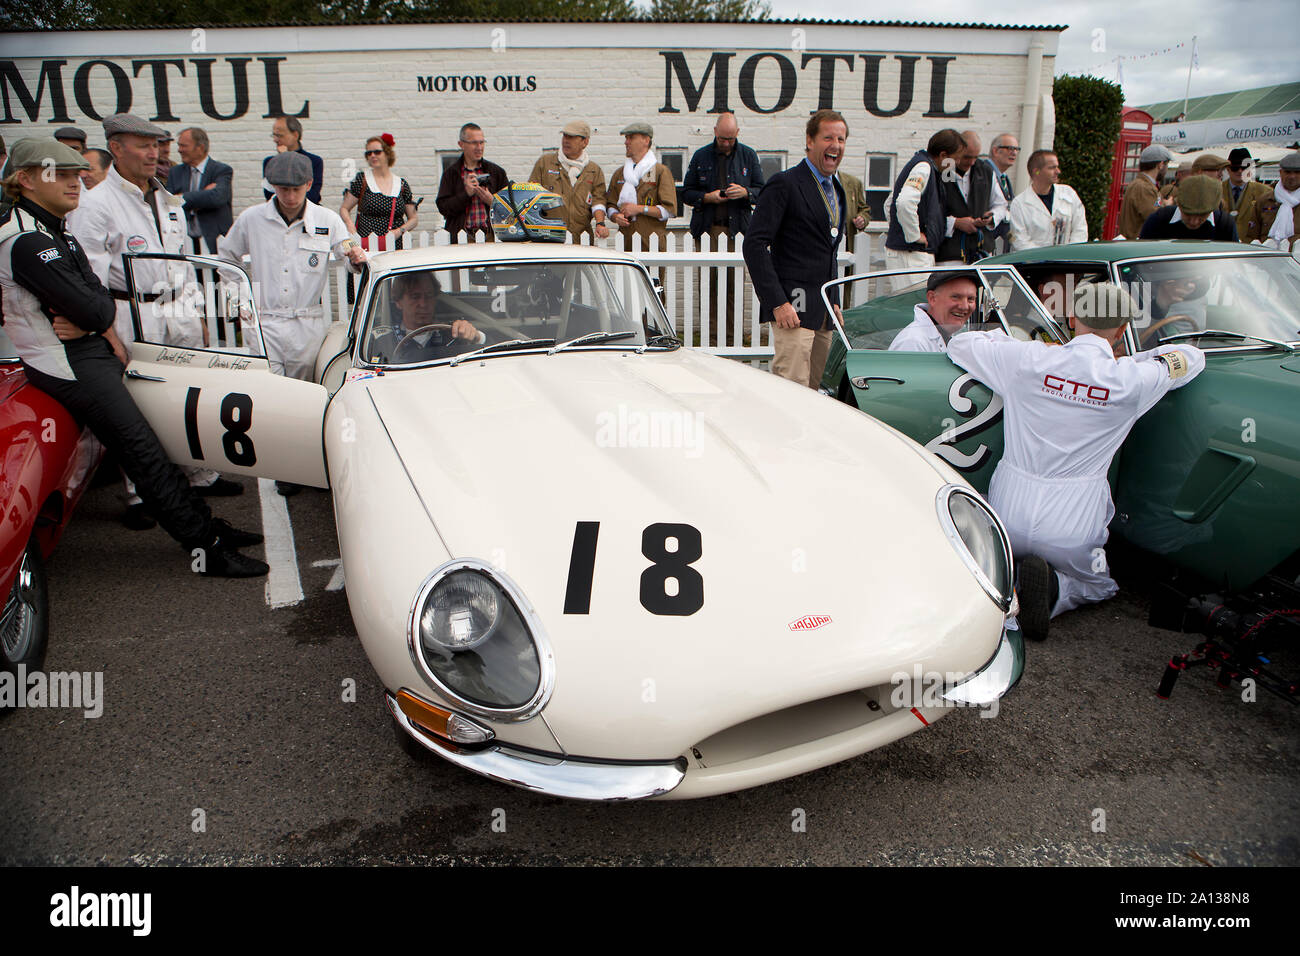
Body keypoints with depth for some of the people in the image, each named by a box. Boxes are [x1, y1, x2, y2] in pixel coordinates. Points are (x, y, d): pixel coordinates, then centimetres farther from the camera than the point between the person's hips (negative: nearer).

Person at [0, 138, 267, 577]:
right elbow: (90, 307, -21)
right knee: (143, 453, -9)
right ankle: (205, 549, -5)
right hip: (70, 365, -10)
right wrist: (109, 332, -2)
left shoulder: (57, 229, 13)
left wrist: (89, 320, -11)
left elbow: (98, 292, 7)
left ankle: (203, 524, 18)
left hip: (94, 349, 10)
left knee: (147, 444, 11)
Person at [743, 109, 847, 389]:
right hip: (794, 307, -8)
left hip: (824, 312, 8)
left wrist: (835, 302, 18)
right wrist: (777, 303, -20)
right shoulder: (785, 184, -7)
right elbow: (754, 245, -14)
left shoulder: (836, 190, 19)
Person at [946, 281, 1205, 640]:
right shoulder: (1129, 380, -8)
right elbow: (1191, 357, 13)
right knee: (1100, 587, 26)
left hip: (1009, 514, 2)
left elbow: (959, 344, 6)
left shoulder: (1028, 359, -9)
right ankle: (1051, 589, -8)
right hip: (1071, 526, -2)